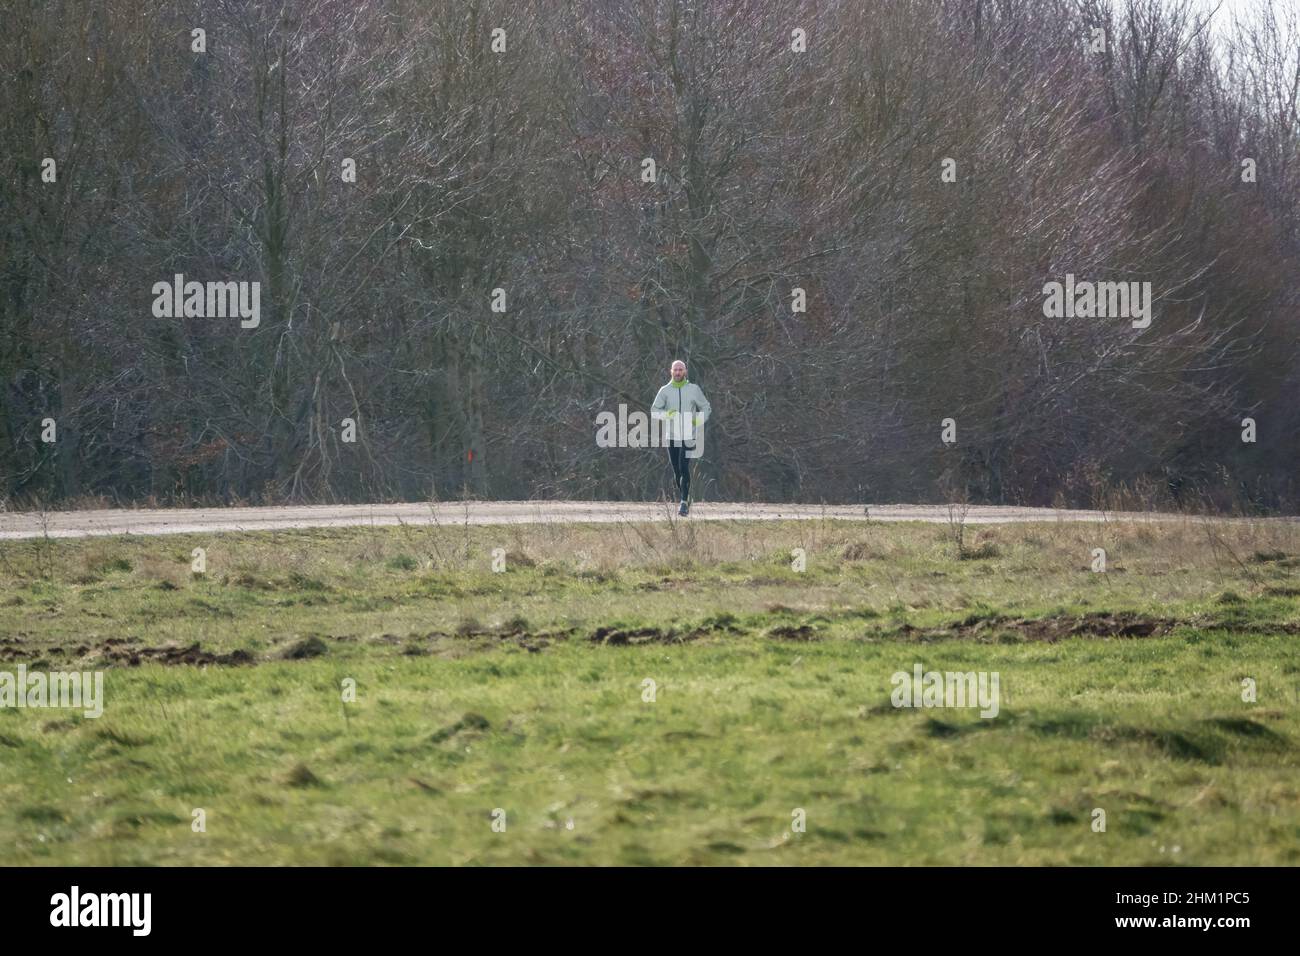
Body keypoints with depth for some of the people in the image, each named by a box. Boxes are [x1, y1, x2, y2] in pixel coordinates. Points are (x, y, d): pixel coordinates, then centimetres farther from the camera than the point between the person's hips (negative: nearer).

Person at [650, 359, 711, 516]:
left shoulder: (694, 389, 5)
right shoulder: (665, 391, 6)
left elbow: (706, 408, 13)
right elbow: (654, 411, 5)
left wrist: (700, 420, -7)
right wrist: (666, 414, -16)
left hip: (689, 437, -2)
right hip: (671, 436, 2)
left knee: (684, 468, -16)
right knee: (677, 471, 6)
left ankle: (684, 503, -19)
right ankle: (685, 499, 25)